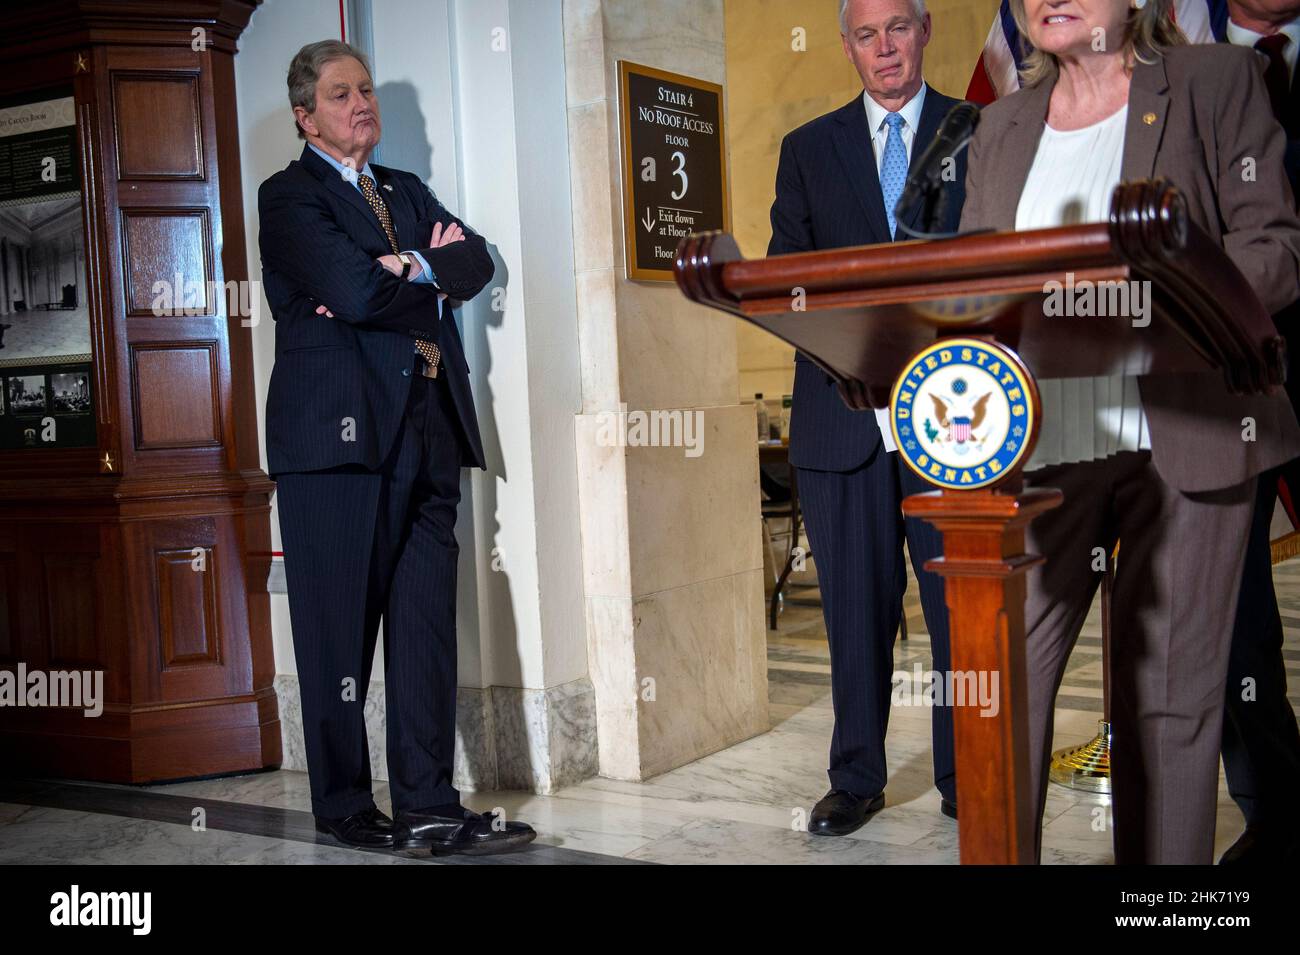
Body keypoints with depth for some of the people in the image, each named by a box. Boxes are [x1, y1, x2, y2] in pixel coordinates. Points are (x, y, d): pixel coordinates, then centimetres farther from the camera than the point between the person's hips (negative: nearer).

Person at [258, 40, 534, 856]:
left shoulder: (407, 191, 24)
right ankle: (344, 806, 14)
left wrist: (403, 269, -7)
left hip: (425, 430, 6)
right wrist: (428, 271, 2)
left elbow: (475, 264, 9)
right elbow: (353, 290, -13)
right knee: (340, 629, 1)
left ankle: (429, 809, 6)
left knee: (428, 625, 2)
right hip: (338, 430, -5)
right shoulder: (289, 196, 3)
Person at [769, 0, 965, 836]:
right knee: (857, 607, 6)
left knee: (963, 602, 3)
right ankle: (856, 780, 17)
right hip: (844, 412, 1)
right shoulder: (808, 149, 14)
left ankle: (967, 780, 16)